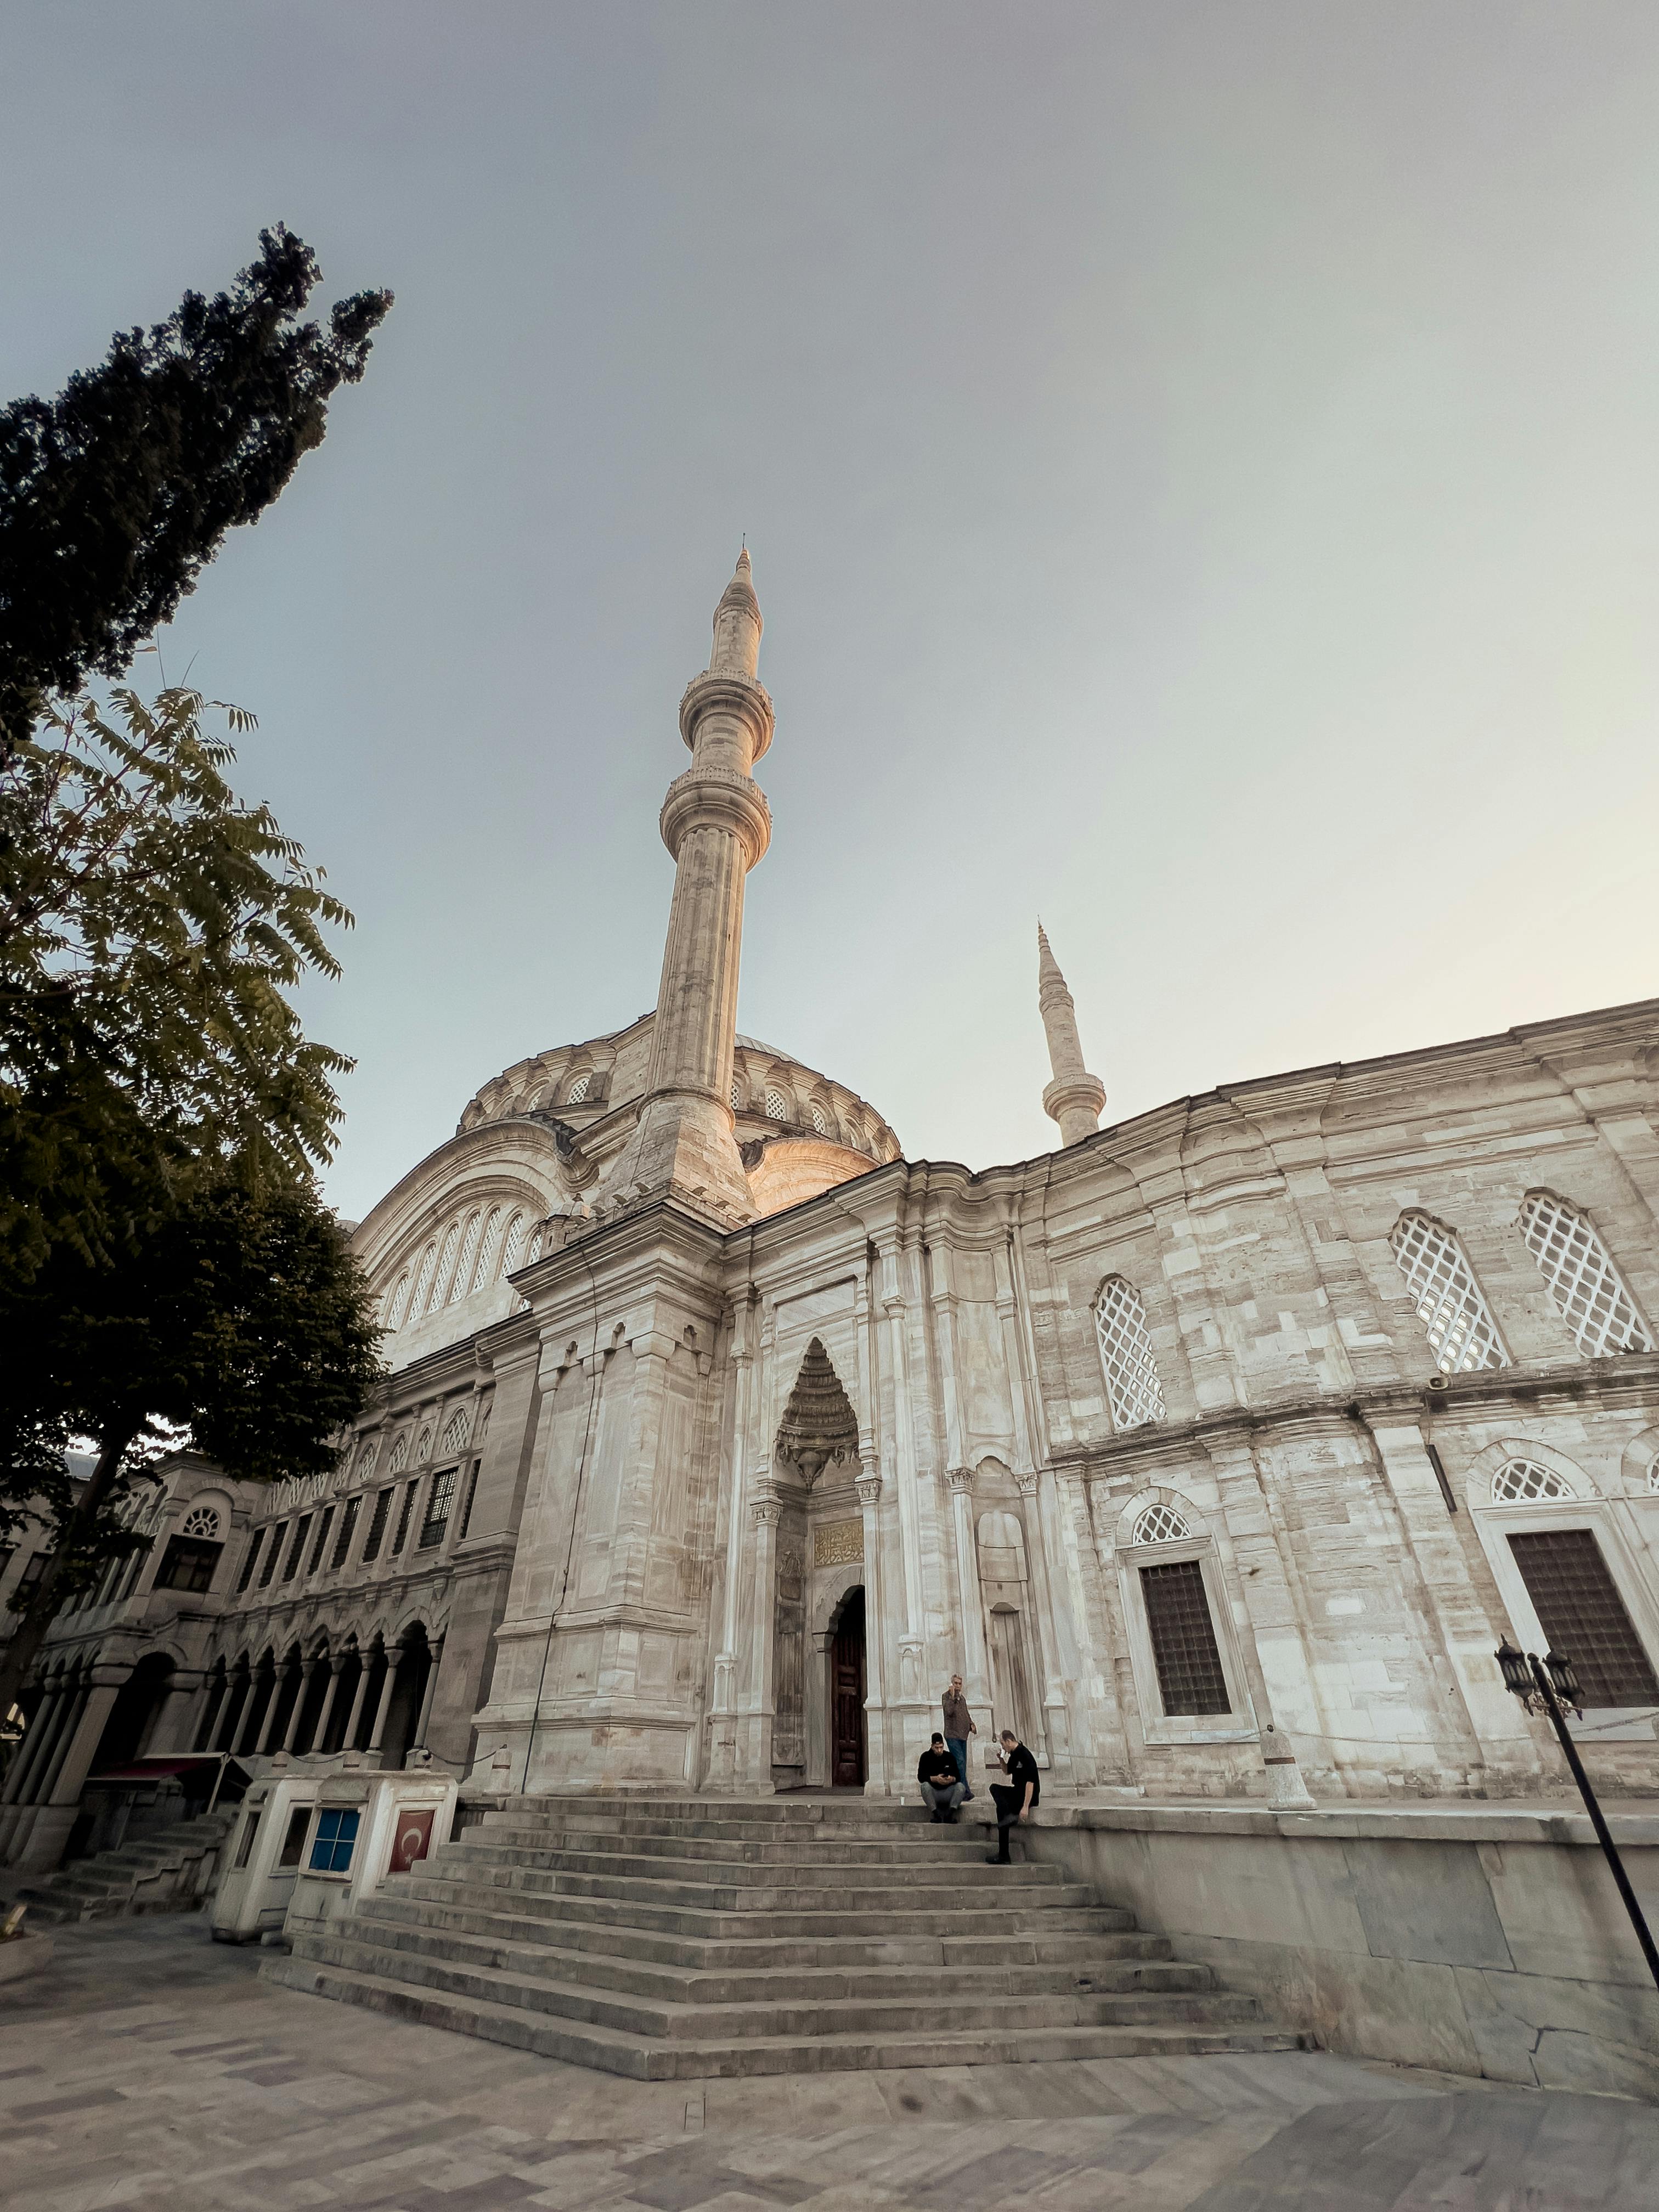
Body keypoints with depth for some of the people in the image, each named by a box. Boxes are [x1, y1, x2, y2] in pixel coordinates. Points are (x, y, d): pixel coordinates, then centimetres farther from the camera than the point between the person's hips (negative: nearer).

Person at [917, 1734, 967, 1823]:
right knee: (925, 1786, -32)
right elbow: (920, 1777, -9)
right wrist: (935, 1779, -24)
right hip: (933, 1794, -1)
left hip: (948, 1793, 1)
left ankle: (950, 1813, -35)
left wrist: (952, 1779, -22)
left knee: (961, 1786, -25)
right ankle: (936, 1815, -33)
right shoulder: (925, 1757, 0)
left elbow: (958, 1777, 2)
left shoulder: (949, 1757, 5)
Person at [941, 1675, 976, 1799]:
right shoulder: (946, 1696, -5)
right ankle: (966, 1791, -18)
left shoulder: (962, 1698, 16)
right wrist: (952, 1697, -25)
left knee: (962, 1764, 7)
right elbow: (948, 1712, -20)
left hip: (963, 1736, 7)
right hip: (952, 1735, -7)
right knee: (960, 1761, -17)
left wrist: (971, 1725, 8)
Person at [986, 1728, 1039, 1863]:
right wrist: (1001, 1759, 7)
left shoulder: (1024, 1755, -19)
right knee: (994, 1787, 3)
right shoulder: (1013, 1755, 10)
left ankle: (1004, 1856, -15)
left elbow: (1030, 1782, -26)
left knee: (1002, 1811, -20)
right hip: (1017, 1791, 10)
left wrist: (1025, 1807, -29)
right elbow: (1007, 1772, 26)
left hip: (1028, 1796, -10)